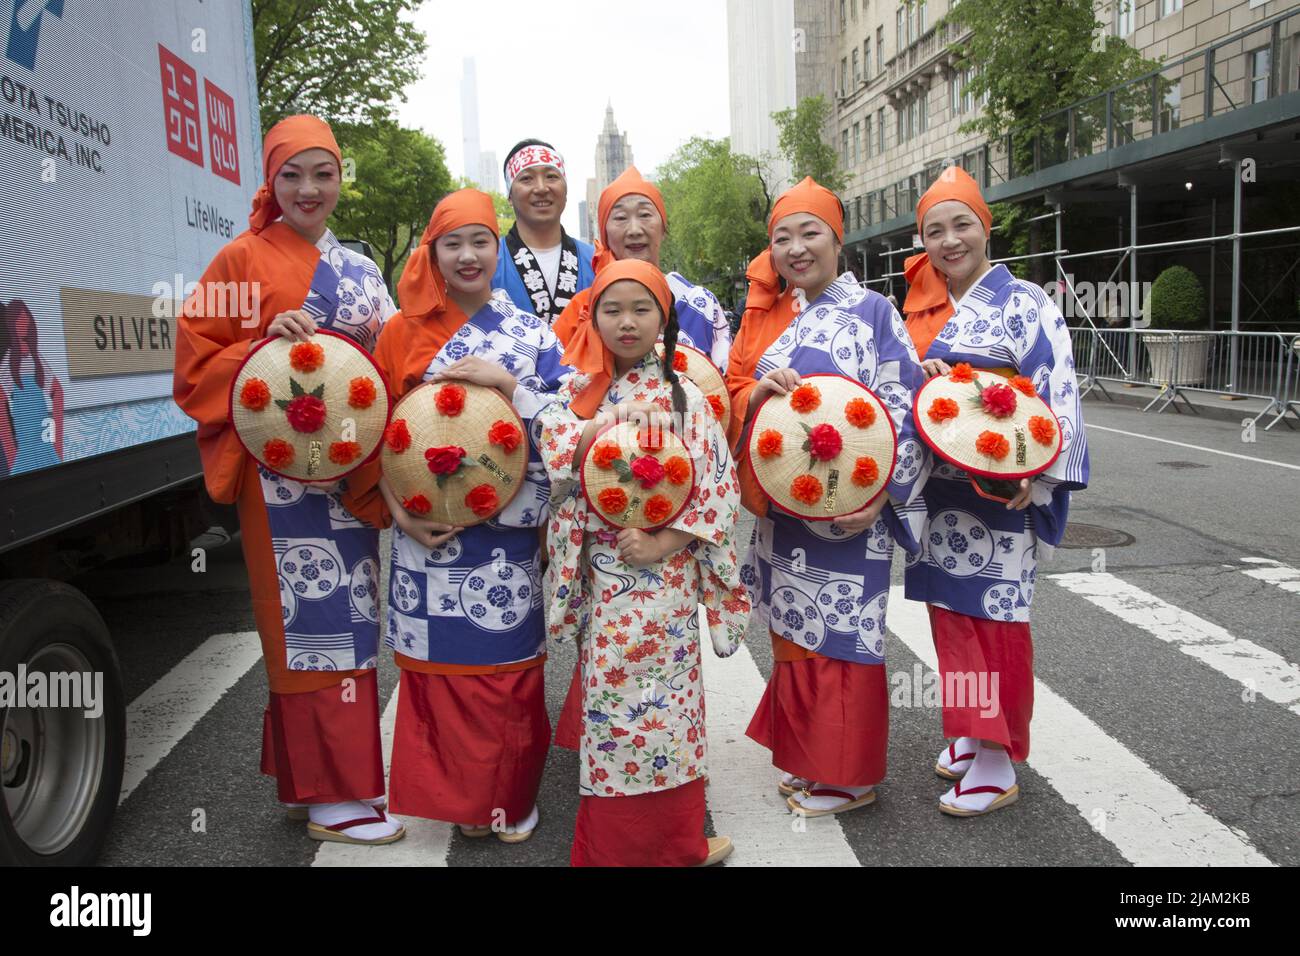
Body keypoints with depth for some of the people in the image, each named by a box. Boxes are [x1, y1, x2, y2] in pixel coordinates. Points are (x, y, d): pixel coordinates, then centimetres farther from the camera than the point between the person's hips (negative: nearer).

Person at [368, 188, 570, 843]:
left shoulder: (532, 335, 4)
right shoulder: (403, 333, 5)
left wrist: (504, 381, -16)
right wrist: (401, 513, -7)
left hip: (507, 534, 0)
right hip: (427, 533, 1)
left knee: (507, 666, 5)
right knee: (442, 665, 7)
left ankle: (512, 798, 26)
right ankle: (463, 796, 27)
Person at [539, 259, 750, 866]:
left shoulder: (684, 398, -1)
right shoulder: (577, 394, 6)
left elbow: (721, 488, -6)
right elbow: (557, 461, -9)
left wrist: (663, 543, -14)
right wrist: (607, 423, -21)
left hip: (664, 574, -2)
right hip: (601, 575, 2)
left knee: (663, 700, 3)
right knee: (607, 699, 7)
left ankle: (673, 843, 23)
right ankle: (609, 844, 23)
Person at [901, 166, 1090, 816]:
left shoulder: (1025, 305, -5)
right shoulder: (922, 310, 12)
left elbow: (1058, 392, -11)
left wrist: (1042, 474, -22)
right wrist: (919, 376, -7)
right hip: (937, 489, 6)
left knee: (992, 617, -1)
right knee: (951, 612, 12)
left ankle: (996, 764, 10)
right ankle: (968, 731, 29)